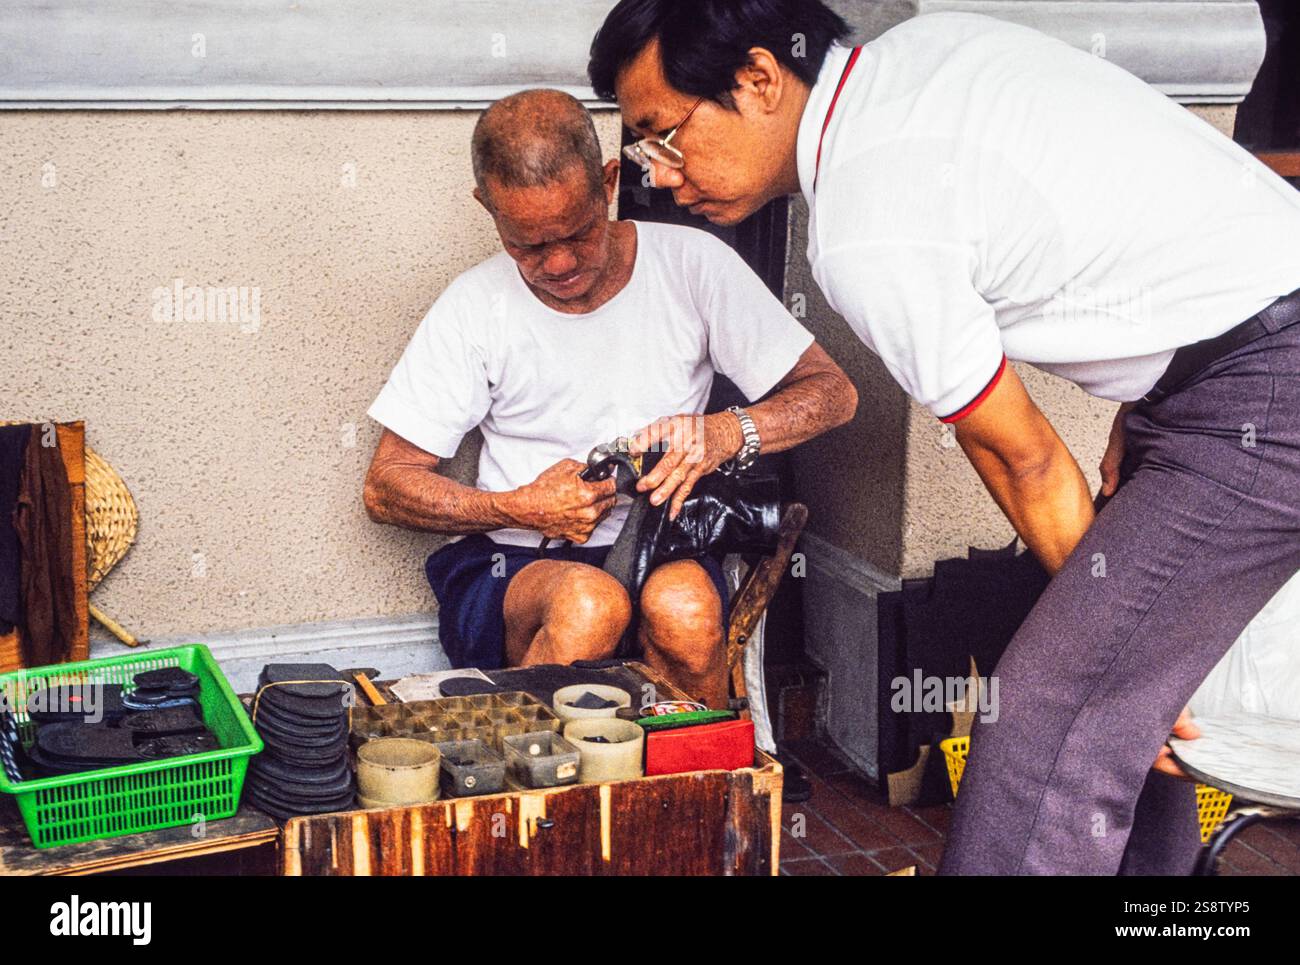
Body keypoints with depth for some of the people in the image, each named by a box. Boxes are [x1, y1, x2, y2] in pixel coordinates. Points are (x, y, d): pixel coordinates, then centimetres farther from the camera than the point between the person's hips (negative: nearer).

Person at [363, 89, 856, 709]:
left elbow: (832, 392, 1)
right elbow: (385, 488, 1)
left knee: (683, 602, -35)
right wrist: (519, 509, -16)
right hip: (509, 565, 0)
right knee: (587, 603, -35)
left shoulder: (691, 264, -1)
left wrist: (726, 435, -20)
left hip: (666, 557, 1)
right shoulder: (473, 307, -1)